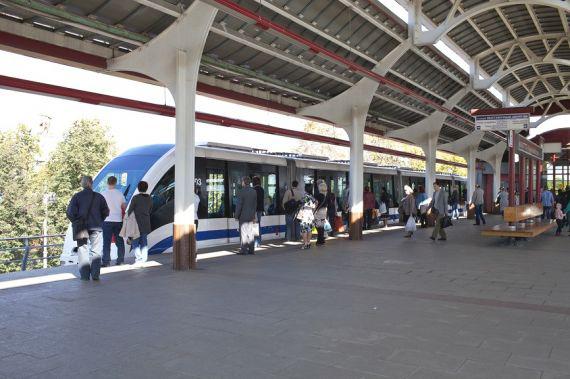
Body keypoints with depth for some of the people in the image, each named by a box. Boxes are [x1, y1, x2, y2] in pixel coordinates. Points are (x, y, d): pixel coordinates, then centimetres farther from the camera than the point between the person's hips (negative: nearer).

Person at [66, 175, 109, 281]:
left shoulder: (77, 196, -1)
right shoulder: (99, 196, 0)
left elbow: (70, 212, -7)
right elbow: (105, 212, 2)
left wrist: (75, 222, 8)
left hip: (81, 227, 0)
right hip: (96, 227, 0)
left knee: (82, 250, 7)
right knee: (96, 251, 6)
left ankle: (84, 275, 4)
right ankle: (95, 275, 1)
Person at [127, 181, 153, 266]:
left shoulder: (136, 198, -11)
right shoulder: (149, 198, 5)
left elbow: (130, 210, -7)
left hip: (137, 222, -5)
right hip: (146, 223, 5)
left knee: (135, 241, 3)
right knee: (144, 241, 12)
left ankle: (138, 259, -2)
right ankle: (143, 260, 14)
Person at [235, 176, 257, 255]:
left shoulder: (242, 192, -13)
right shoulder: (254, 192, 7)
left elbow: (239, 205, -14)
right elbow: (255, 205, 10)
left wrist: (236, 216, -6)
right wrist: (254, 215, 16)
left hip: (243, 216, -6)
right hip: (251, 216, 6)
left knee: (243, 234, -2)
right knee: (251, 234, 9)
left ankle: (244, 250, 0)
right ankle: (251, 250, 12)